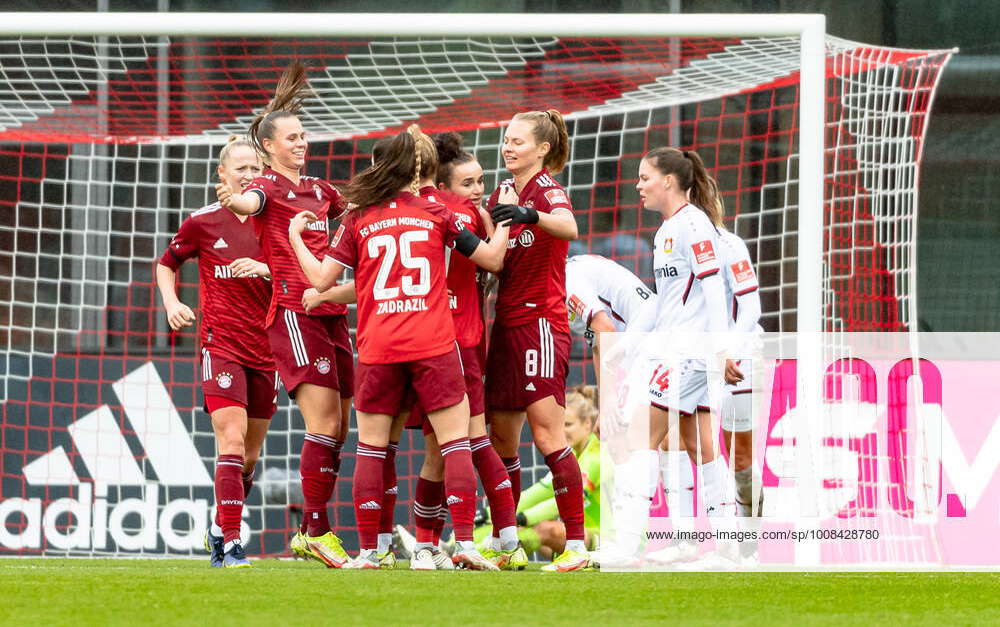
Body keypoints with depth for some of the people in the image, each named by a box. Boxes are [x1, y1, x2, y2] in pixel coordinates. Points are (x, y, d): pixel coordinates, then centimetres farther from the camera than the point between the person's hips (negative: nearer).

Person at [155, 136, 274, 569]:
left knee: (250, 455, 9)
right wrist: (171, 303, -1)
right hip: (221, 345, -3)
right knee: (232, 440, -17)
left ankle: (220, 527, 29)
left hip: (265, 348, 3)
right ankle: (232, 543, -20)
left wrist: (264, 269, -14)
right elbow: (167, 263, 16)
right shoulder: (203, 222, 2)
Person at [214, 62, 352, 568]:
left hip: (331, 311, 8)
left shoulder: (318, 189, 20)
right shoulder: (270, 186, -3)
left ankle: (308, 535, 14)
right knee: (324, 421, -16)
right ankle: (318, 531, -13)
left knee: (337, 429, 7)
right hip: (293, 312, -8)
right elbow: (251, 202, -27)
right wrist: (233, 199, -49)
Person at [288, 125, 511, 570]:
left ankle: (367, 551, 5)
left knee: (371, 449, 8)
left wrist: (295, 237, 20)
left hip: (377, 351, 1)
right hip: (433, 348, -1)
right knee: (455, 443, 1)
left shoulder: (358, 220, 4)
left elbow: (322, 279, 4)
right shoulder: (436, 214, 3)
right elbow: (492, 259, 9)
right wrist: (505, 223, 28)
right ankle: (465, 543, -10)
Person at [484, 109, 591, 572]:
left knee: (547, 434, -14)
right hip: (506, 325, 8)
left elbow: (569, 227, -32)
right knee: (500, 436, 8)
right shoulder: (502, 194, 14)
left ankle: (576, 545, -12)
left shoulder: (547, 190, -9)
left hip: (540, 322, -8)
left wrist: (530, 215, -50)